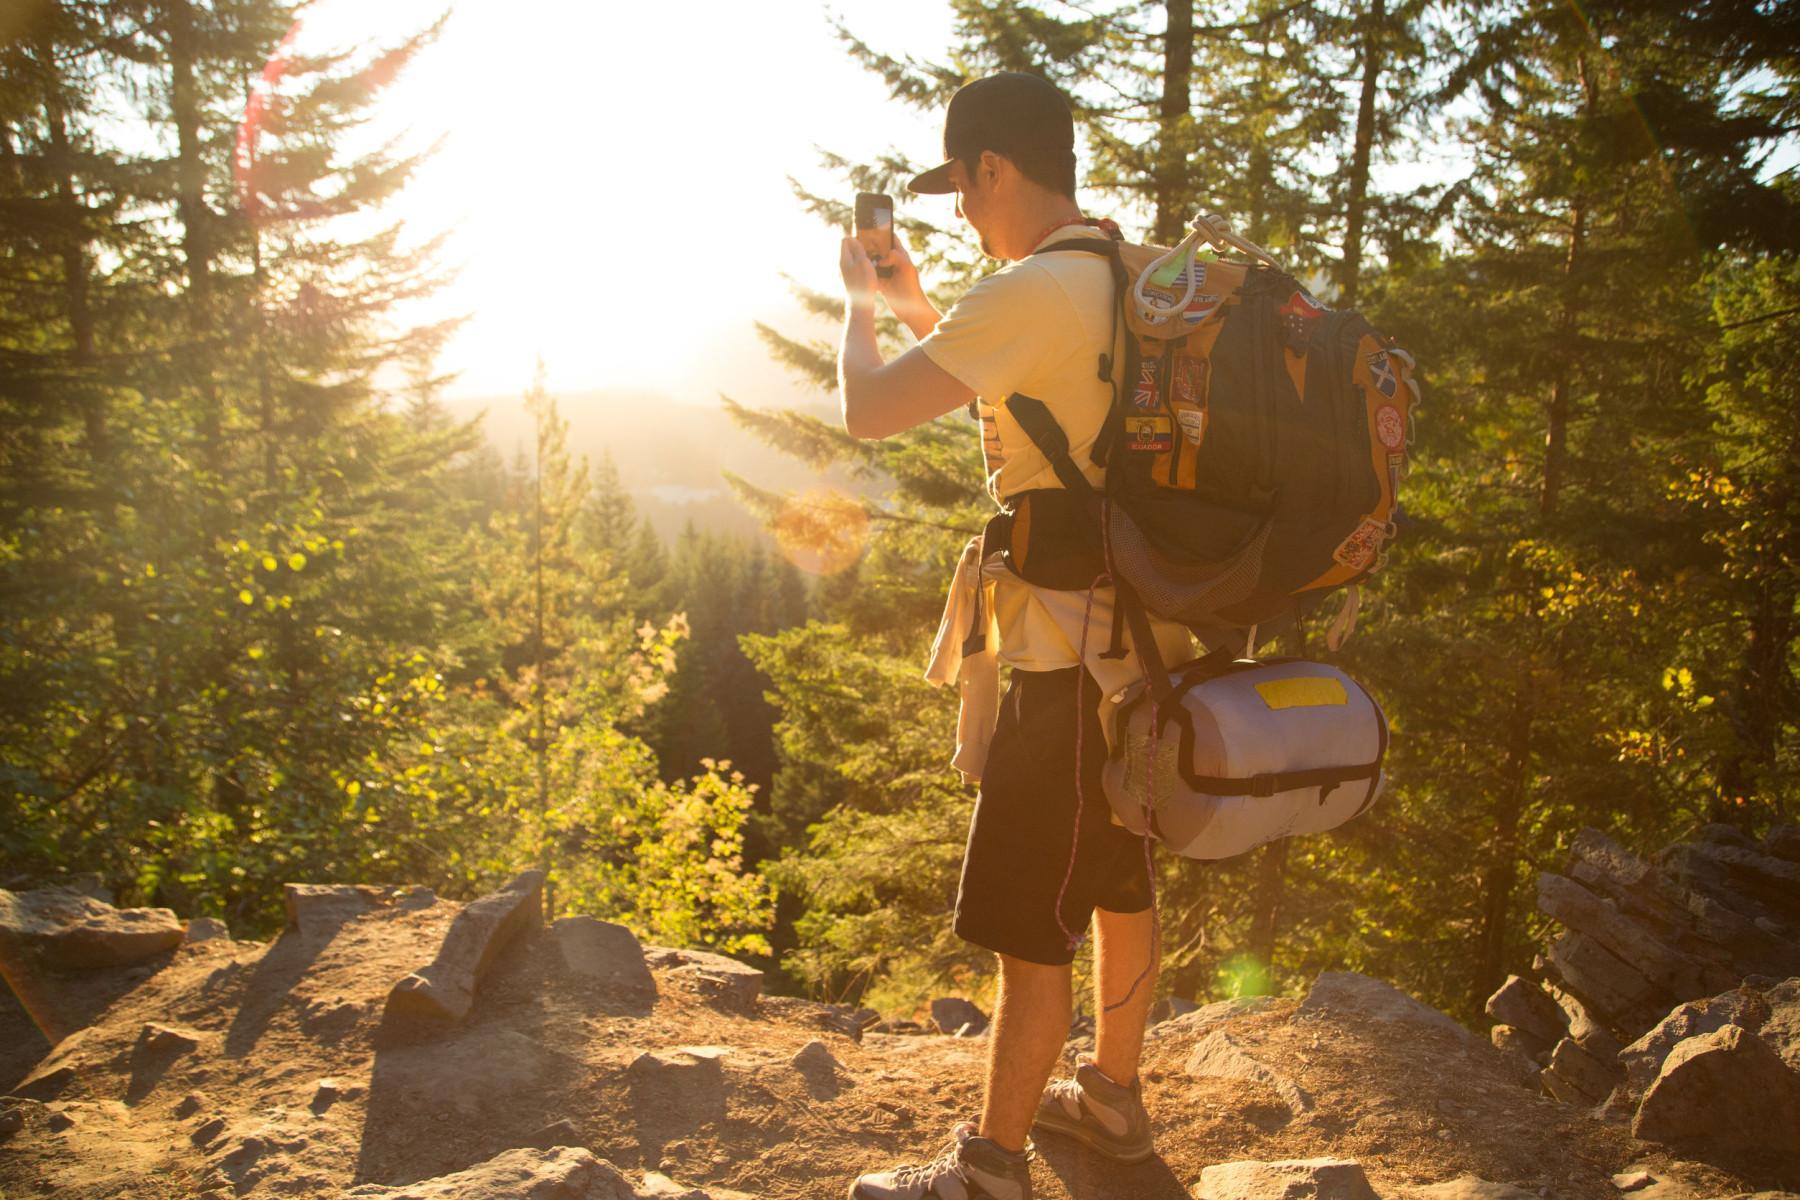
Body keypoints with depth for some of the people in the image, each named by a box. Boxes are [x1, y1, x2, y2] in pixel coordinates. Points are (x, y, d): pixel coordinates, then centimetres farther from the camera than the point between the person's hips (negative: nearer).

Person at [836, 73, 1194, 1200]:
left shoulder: (1035, 292, -19)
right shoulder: (1131, 281, 11)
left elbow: (870, 410, -17)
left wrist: (861, 300, 2)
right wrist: (917, 302, 23)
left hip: (1074, 662, -10)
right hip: (1145, 646, 10)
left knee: (1031, 930, 2)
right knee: (1119, 887, 22)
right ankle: (1113, 1095, 40)